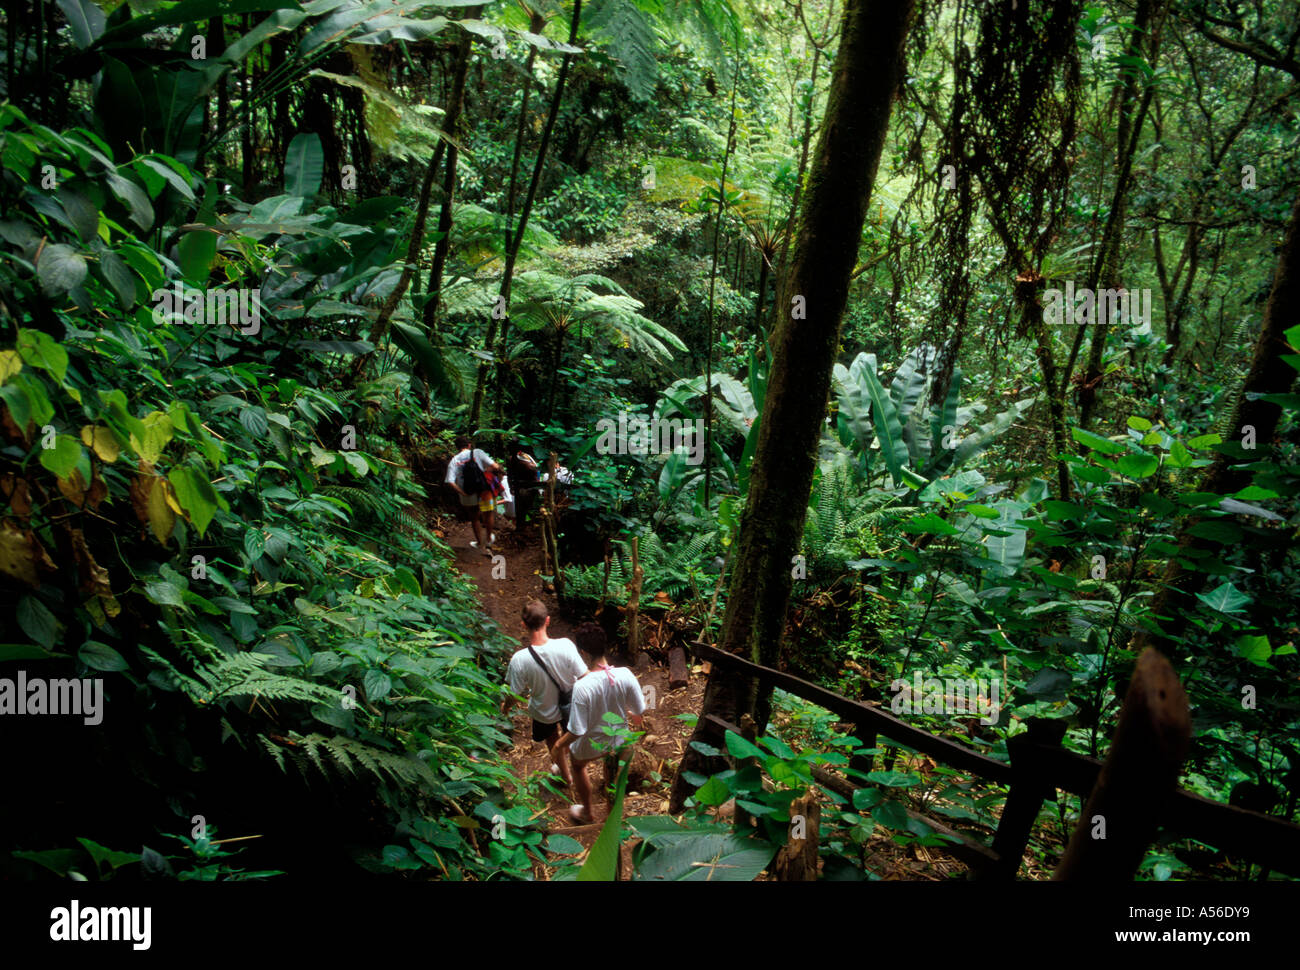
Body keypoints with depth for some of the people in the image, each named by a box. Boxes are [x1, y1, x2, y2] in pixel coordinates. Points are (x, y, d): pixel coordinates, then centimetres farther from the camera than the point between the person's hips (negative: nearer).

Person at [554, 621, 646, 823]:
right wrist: (633, 716, 14)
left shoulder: (582, 687, -38)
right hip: (617, 739, 4)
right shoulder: (625, 675, -26)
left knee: (578, 766, 31)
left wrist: (560, 744, -8)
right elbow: (640, 711, -11)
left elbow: (577, 731, -29)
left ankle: (587, 812, 52)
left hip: (590, 745, -3)